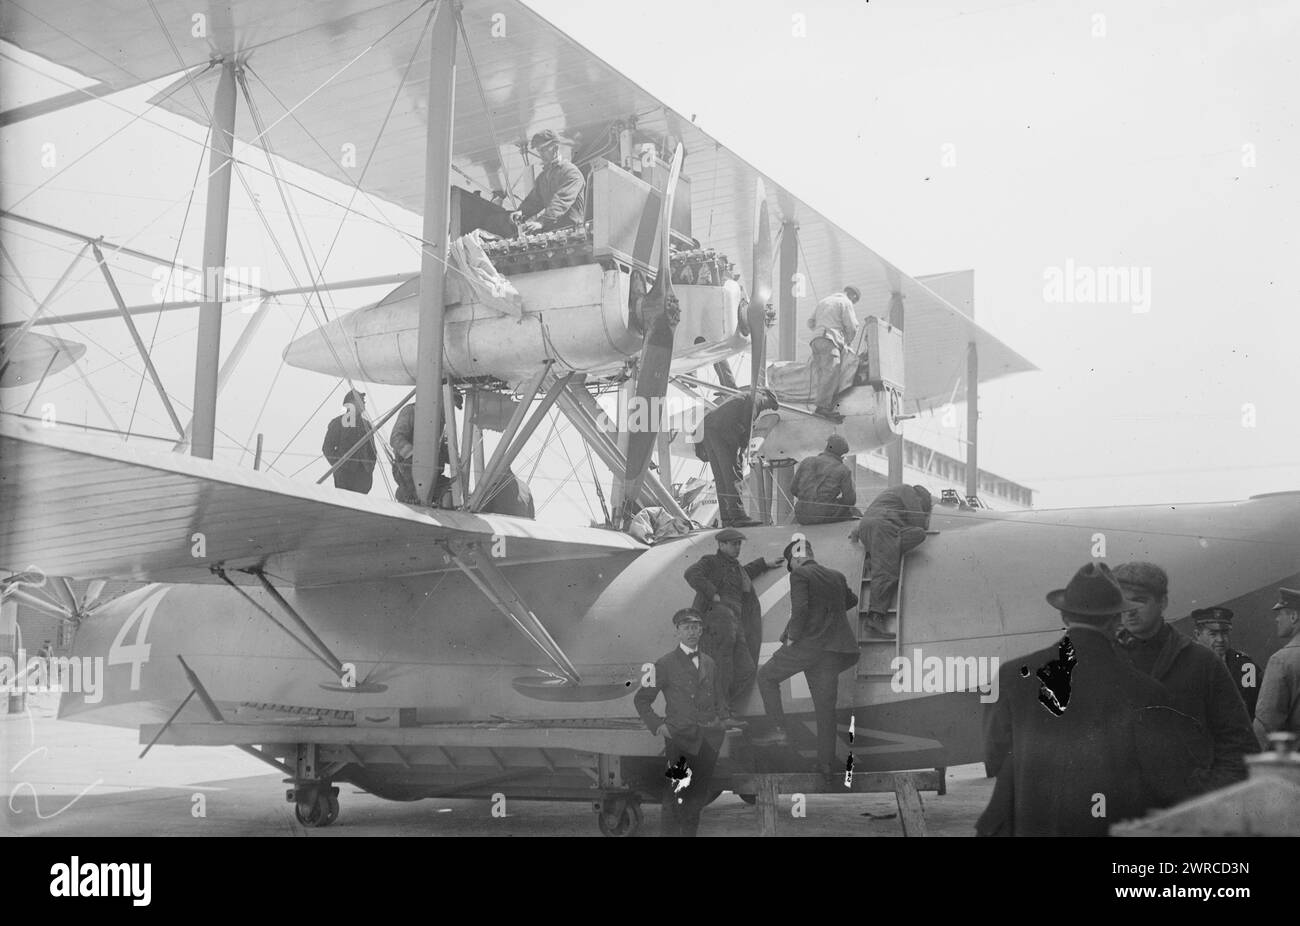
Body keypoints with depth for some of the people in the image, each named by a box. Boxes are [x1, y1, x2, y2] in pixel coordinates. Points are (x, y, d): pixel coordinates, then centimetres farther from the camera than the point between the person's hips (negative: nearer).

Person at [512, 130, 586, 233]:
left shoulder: (571, 172, -8)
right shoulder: (542, 176, 19)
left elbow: (561, 201, -21)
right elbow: (534, 199, 18)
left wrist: (542, 222, -34)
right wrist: (522, 212, -5)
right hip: (549, 229, 7)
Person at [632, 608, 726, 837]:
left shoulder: (710, 664, 14)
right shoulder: (665, 664, -2)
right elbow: (641, 699, 2)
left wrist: (715, 723, 12)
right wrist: (657, 726, -7)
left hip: (709, 739, 5)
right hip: (680, 738, -5)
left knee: (701, 793, 8)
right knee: (674, 796, -6)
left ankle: (689, 832, 22)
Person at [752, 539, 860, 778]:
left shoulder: (800, 575, -6)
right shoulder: (837, 576, 15)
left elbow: (800, 608, -20)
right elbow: (851, 600, 34)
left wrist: (791, 637, -10)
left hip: (807, 643, -6)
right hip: (833, 648, 6)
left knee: (766, 676, 13)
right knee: (825, 704, 10)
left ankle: (780, 729, 3)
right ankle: (827, 762, 10)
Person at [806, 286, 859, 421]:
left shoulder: (823, 301, 29)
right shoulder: (846, 303, 6)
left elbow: (810, 322, 24)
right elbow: (852, 327, 0)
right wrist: (848, 342, 17)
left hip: (816, 340, 8)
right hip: (830, 341, -8)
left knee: (820, 375, -1)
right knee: (831, 373, -17)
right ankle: (823, 407, -29)